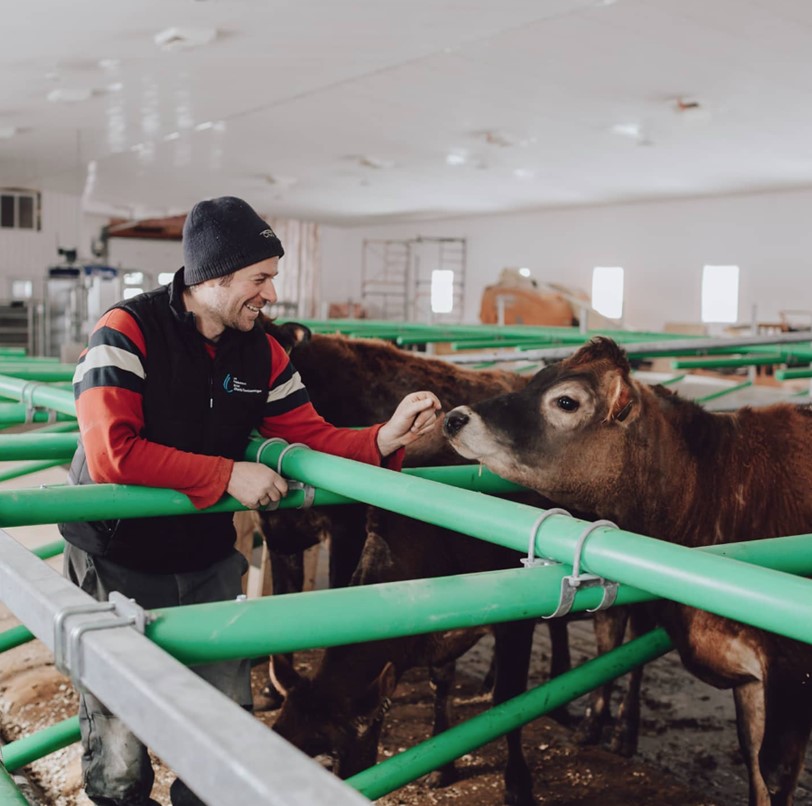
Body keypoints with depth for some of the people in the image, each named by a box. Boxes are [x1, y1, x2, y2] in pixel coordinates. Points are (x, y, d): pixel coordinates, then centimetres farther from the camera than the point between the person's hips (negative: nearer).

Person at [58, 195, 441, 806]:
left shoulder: (261, 353, 0)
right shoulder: (127, 333, -18)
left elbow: (315, 437, 0)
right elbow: (111, 453, -29)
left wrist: (385, 439, -19)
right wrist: (228, 475, -26)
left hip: (207, 561, 5)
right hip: (116, 561, -5)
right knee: (120, 745, 7)